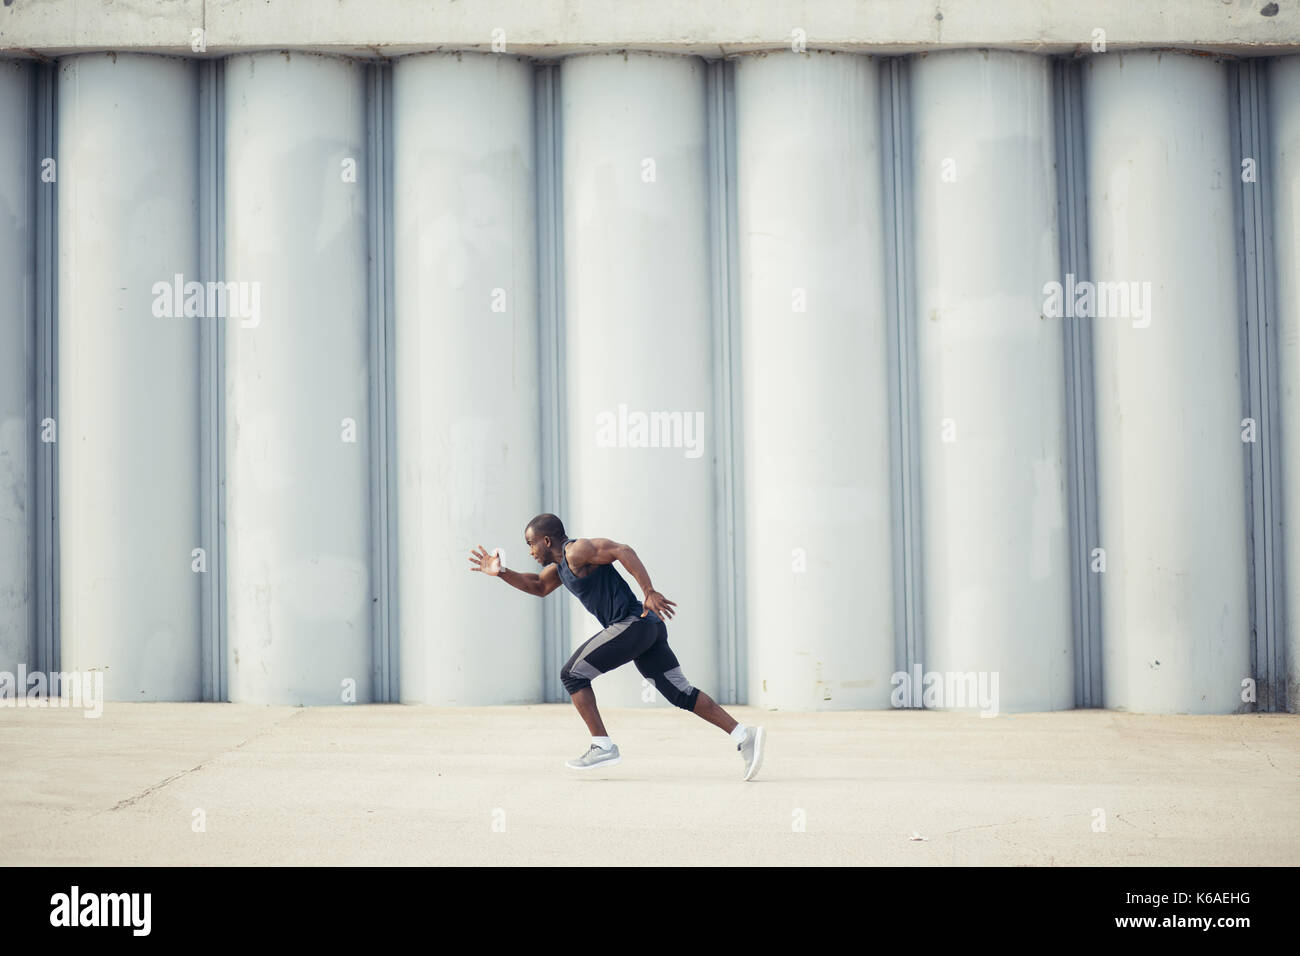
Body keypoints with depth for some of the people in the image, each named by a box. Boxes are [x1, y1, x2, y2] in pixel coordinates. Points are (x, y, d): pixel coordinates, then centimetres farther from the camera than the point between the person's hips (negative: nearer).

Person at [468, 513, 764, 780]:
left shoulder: (577, 550, -7)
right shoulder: (561, 563, 22)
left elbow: (623, 551, -17)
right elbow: (538, 586, 35)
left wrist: (650, 593, -24)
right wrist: (501, 573, 23)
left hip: (632, 624, -10)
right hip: (649, 627, 10)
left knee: (572, 675, -1)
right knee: (681, 693, 6)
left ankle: (603, 747, -2)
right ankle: (744, 735, -1)